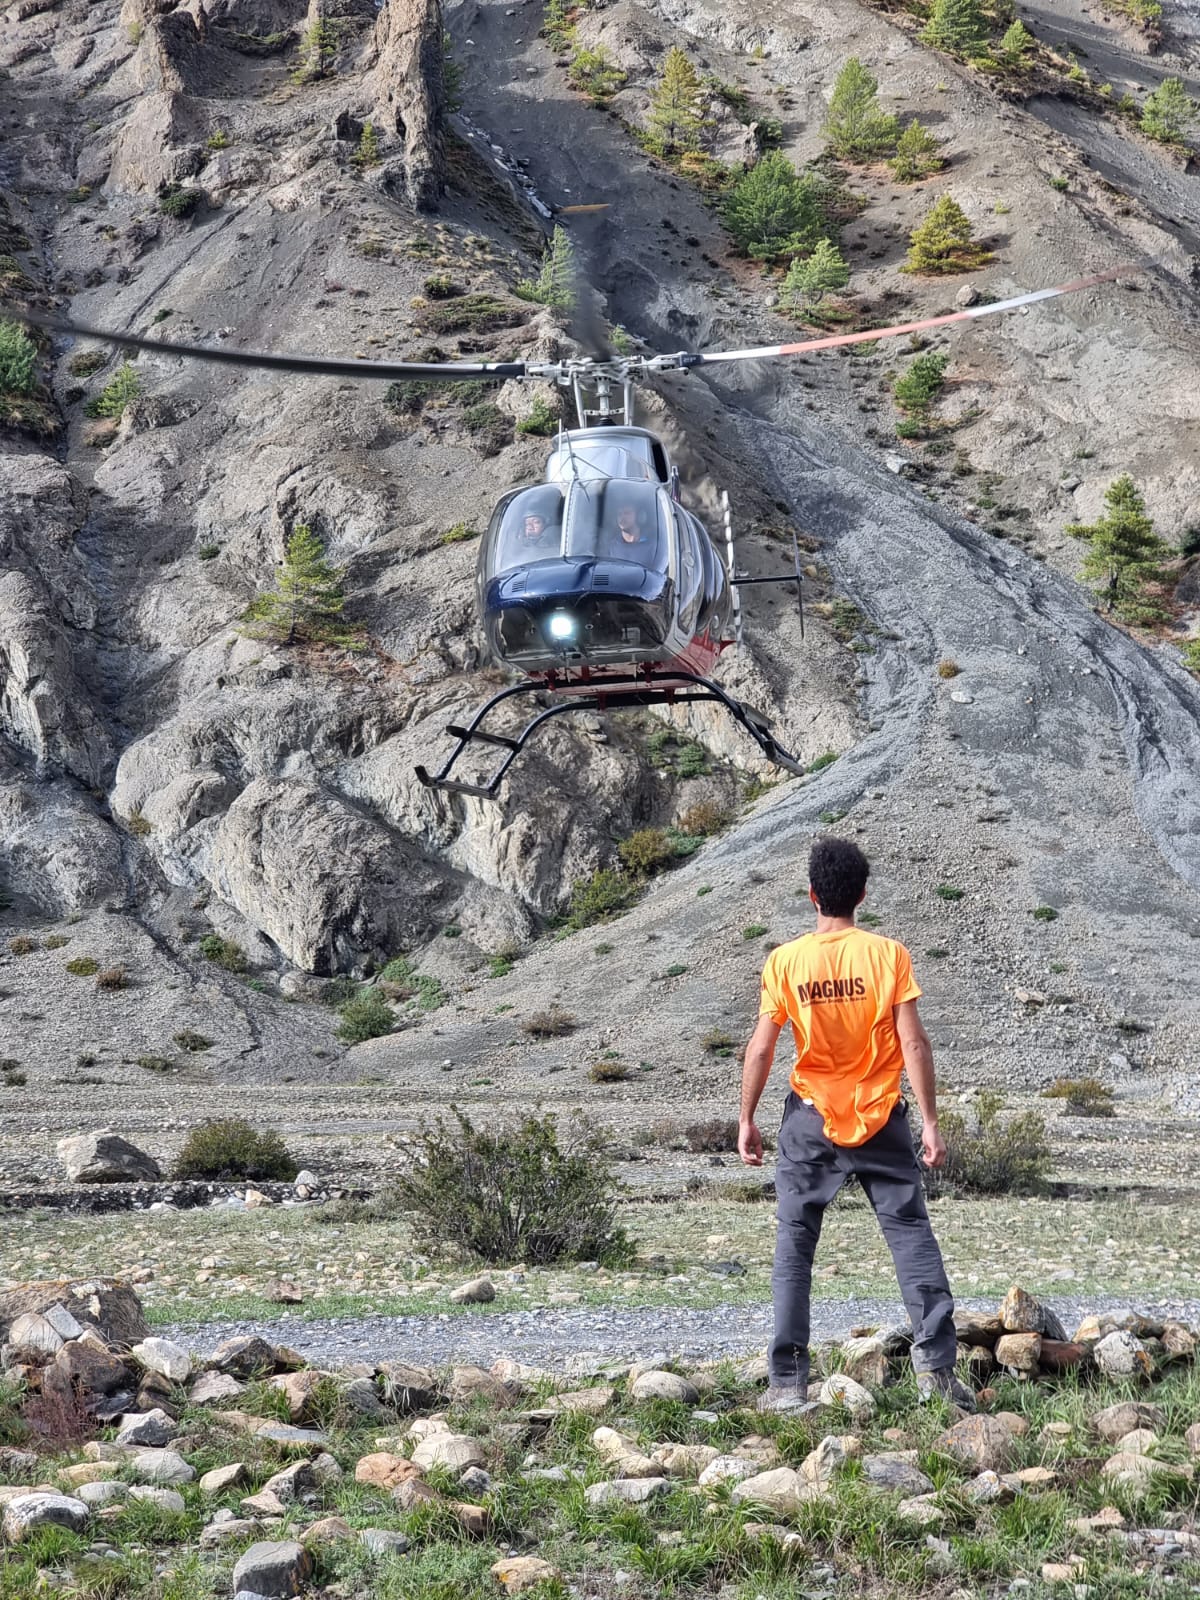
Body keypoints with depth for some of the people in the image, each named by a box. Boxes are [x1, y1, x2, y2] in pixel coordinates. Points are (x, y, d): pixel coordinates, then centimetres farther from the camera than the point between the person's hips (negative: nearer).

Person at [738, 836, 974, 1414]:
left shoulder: (785, 961, -5)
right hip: (881, 1118, 0)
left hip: (811, 1122, 0)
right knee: (911, 1234, 4)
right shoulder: (888, 954, -6)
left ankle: (788, 1382, 5)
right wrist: (930, 1122, -4)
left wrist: (746, 1120, 6)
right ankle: (935, 1363, -5)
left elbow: (761, 1048, -4)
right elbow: (913, 1043, -8)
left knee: (794, 1246, 7)